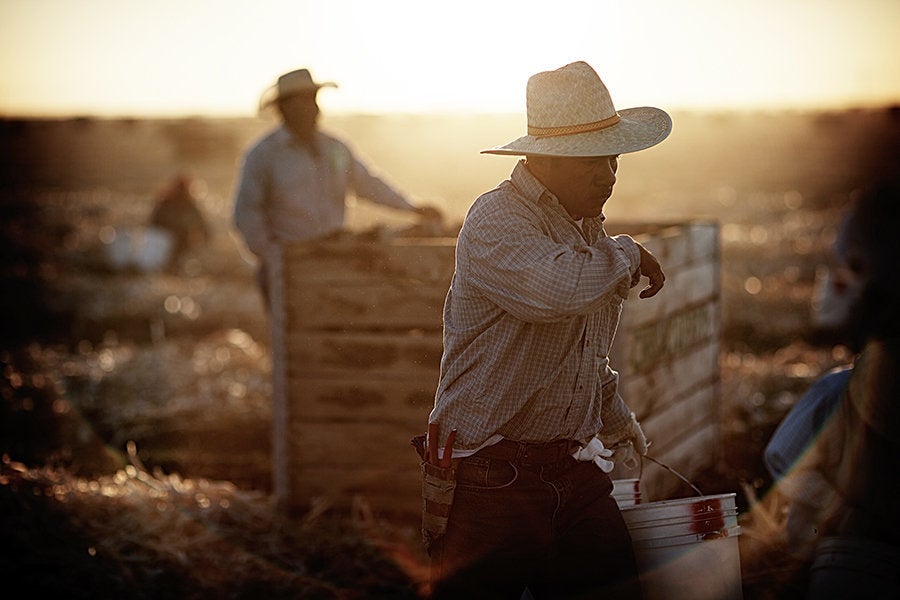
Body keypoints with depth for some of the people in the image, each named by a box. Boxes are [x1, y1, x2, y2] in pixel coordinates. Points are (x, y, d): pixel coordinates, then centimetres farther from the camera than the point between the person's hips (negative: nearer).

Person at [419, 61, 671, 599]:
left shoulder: (587, 226, 16)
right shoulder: (496, 220, -13)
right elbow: (555, 290, -34)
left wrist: (617, 420, 43)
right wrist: (627, 256, -15)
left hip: (576, 474, 7)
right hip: (489, 479, -7)